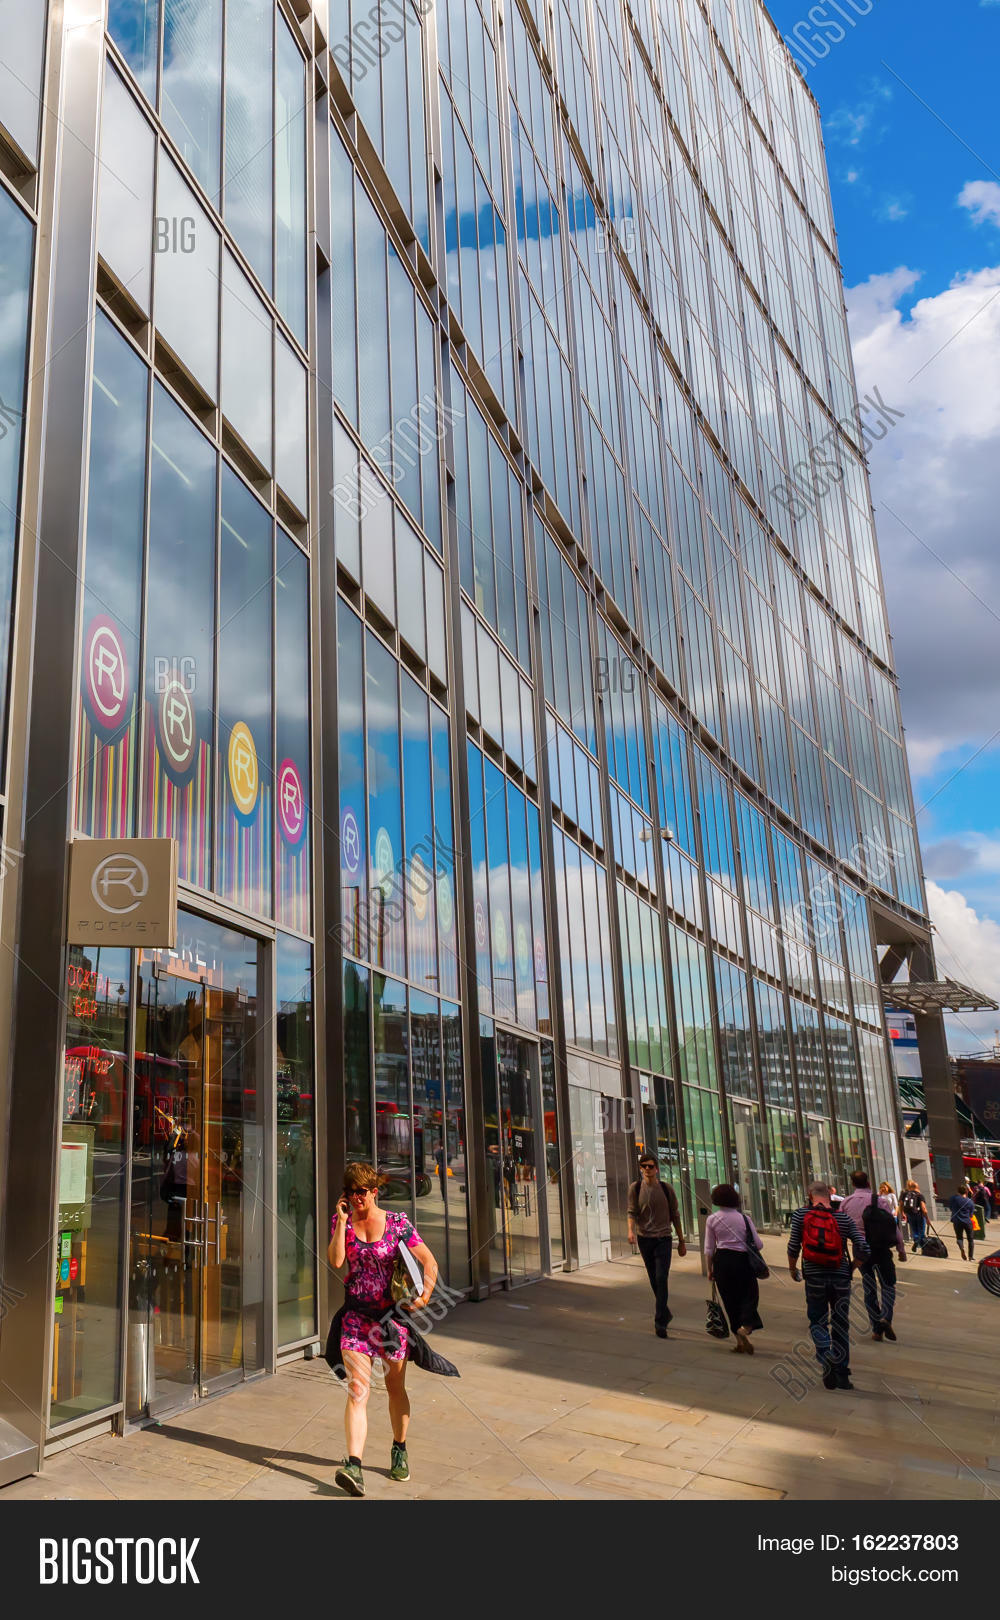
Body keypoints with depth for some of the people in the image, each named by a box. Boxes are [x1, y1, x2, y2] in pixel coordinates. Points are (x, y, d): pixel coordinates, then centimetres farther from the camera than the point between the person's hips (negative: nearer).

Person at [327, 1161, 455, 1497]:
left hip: (392, 1312, -1)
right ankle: (354, 1465, -16)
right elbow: (335, 1261, -14)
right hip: (356, 1314, 1)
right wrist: (342, 1220, -15)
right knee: (357, 1390, -11)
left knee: (395, 1388, 13)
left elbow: (429, 1261, -7)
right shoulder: (343, 1222, 1)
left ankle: (399, 1450, 35)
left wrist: (426, 1292, -21)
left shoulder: (398, 1222, -7)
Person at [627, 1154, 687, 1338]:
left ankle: (659, 1321, -9)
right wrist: (631, 1230, -22)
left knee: (661, 1279, -12)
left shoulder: (666, 1188, 1)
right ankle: (665, 1311, 30)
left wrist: (681, 1241, 11)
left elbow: (675, 1215, 8)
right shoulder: (635, 1188, 1)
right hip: (644, 1238, 1)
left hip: (663, 1238, -1)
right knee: (654, 1281, 10)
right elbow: (632, 1212, -2)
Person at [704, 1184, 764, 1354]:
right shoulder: (744, 1218, -4)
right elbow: (758, 1244, -3)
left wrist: (710, 1270, 12)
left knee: (730, 1301, 11)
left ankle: (740, 1341, 14)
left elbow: (709, 1249, 1)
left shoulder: (712, 1219, -2)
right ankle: (745, 1327, -13)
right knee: (749, 1295, 12)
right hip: (742, 1260, -1)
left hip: (722, 1260, 1)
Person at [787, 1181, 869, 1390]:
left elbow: (793, 1247, -2)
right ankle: (842, 1375, 15)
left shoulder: (801, 1215, -1)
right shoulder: (843, 1218, 2)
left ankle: (826, 1356, -16)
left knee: (817, 1323, 11)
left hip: (814, 1278, -1)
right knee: (841, 1326, 14)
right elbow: (863, 1248, -2)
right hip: (841, 1278, 2)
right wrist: (853, 1266, 16)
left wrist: (792, 1270, 14)